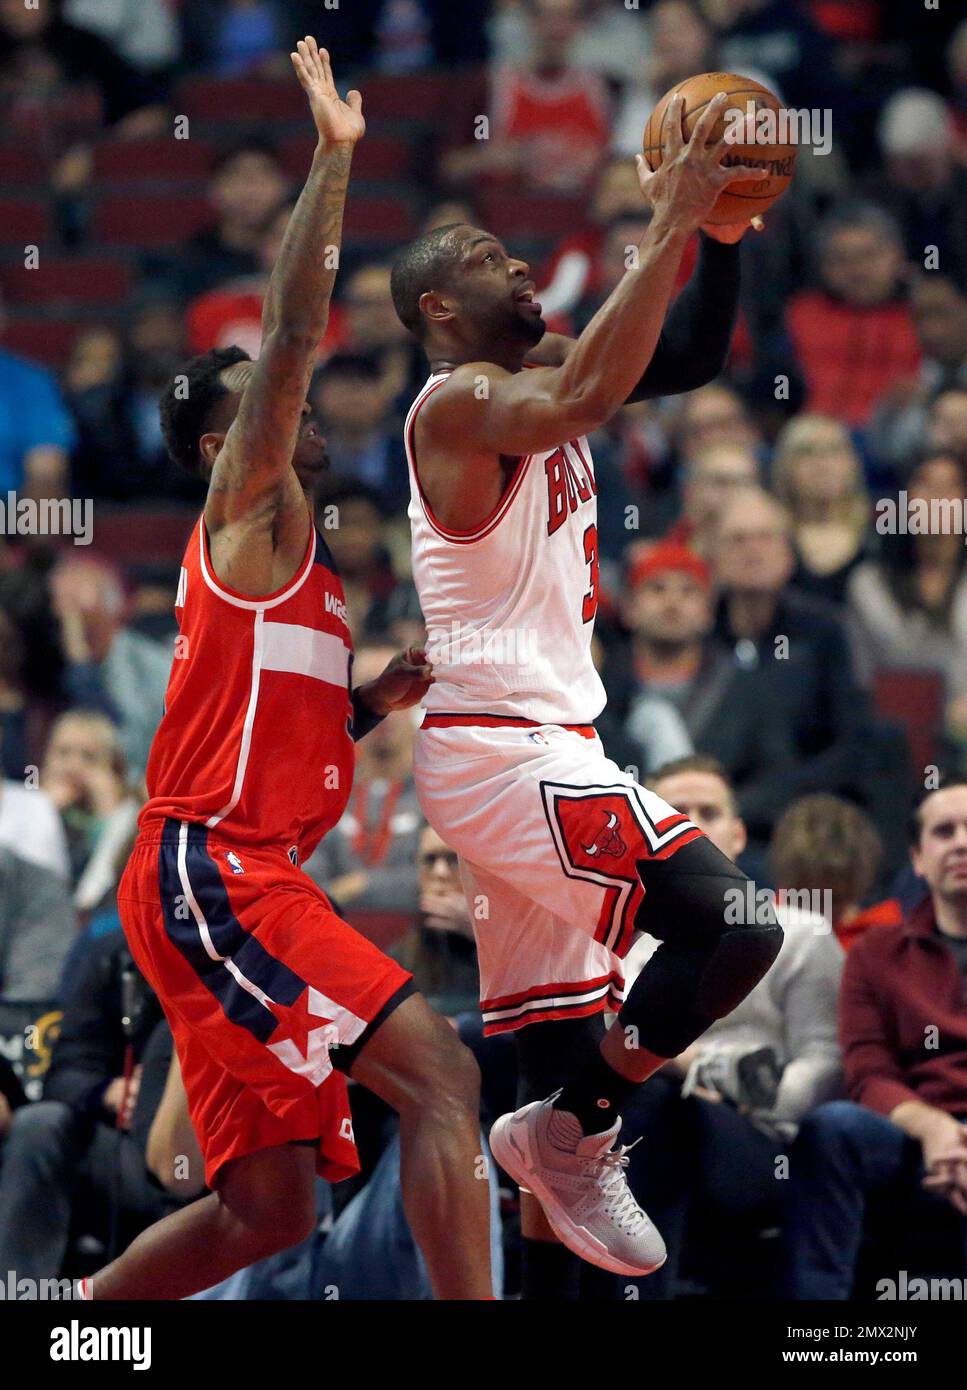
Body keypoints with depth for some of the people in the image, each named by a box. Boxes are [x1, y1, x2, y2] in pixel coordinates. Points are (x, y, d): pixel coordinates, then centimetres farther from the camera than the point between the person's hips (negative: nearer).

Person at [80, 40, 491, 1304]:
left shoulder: (288, 561, 27)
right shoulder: (247, 508, 2)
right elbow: (293, 334, -11)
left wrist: (372, 701, 15)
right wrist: (333, 158, -11)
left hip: (242, 885, 10)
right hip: (212, 874, -10)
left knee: (267, 1209, 9)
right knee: (440, 1075, -20)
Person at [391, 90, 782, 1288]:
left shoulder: (531, 375, 15)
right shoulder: (460, 400, -13)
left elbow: (688, 360, 16)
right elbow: (584, 399, -33)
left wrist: (722, 231, 0)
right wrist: (666, 228, -32)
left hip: (538, 748, 10)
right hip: (502, 751, -10)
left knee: (555, 1005, 12)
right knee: (733, 927, -16)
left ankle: (554, 1210, 16)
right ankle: (567, 1127, -7)